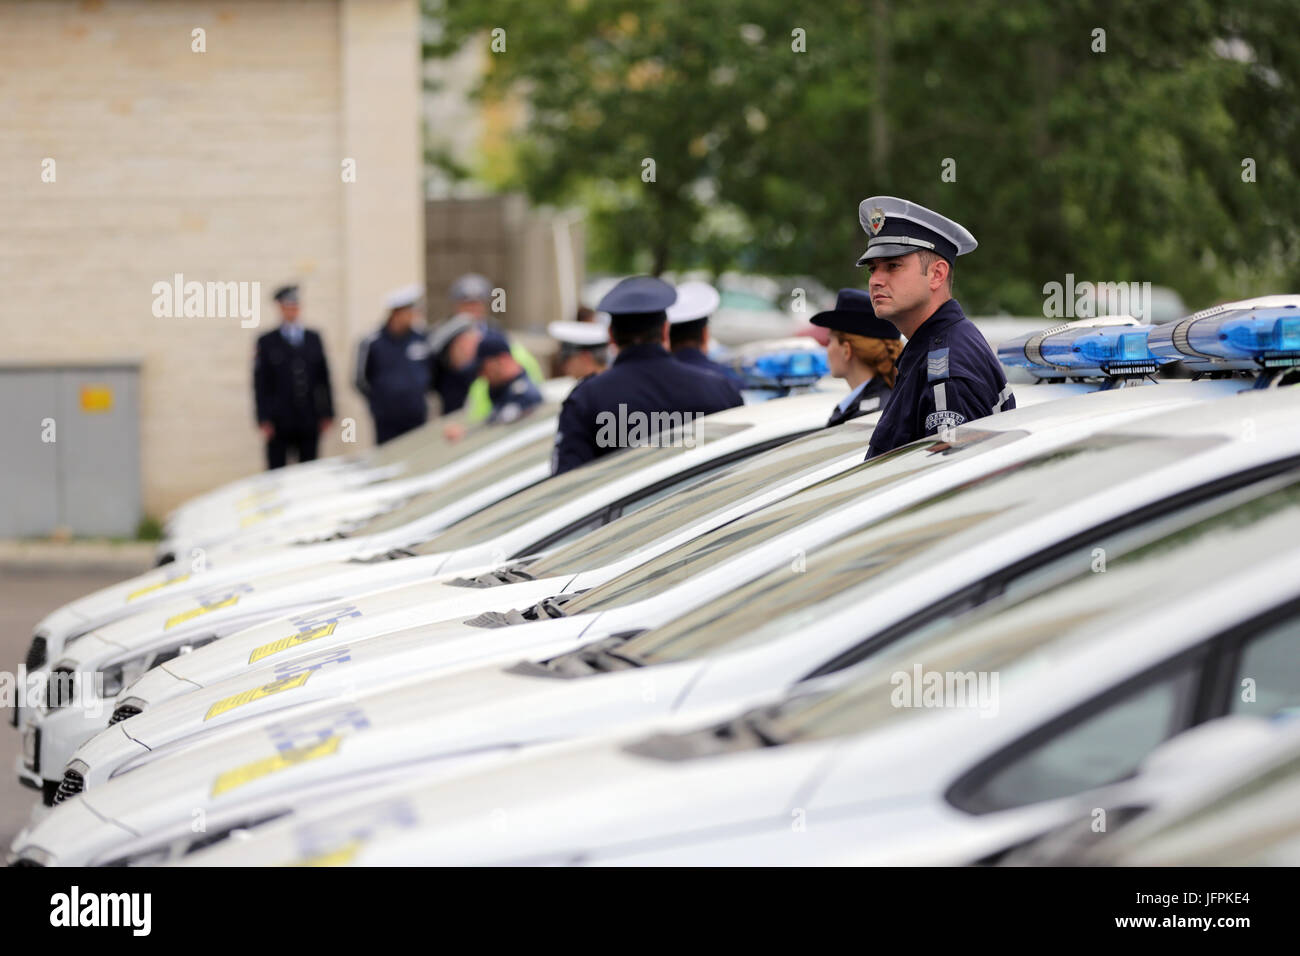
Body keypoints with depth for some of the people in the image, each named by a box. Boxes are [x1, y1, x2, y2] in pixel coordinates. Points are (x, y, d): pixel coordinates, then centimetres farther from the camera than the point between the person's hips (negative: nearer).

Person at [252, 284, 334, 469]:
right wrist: (264, 420, -8)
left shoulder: (313, 339, 11)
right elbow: (261, 384, -1)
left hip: (309, 421, 3)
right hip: (279, 422, -3)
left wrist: (327, 413, 5)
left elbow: (324, 378, 11)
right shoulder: (267, 342, 3)